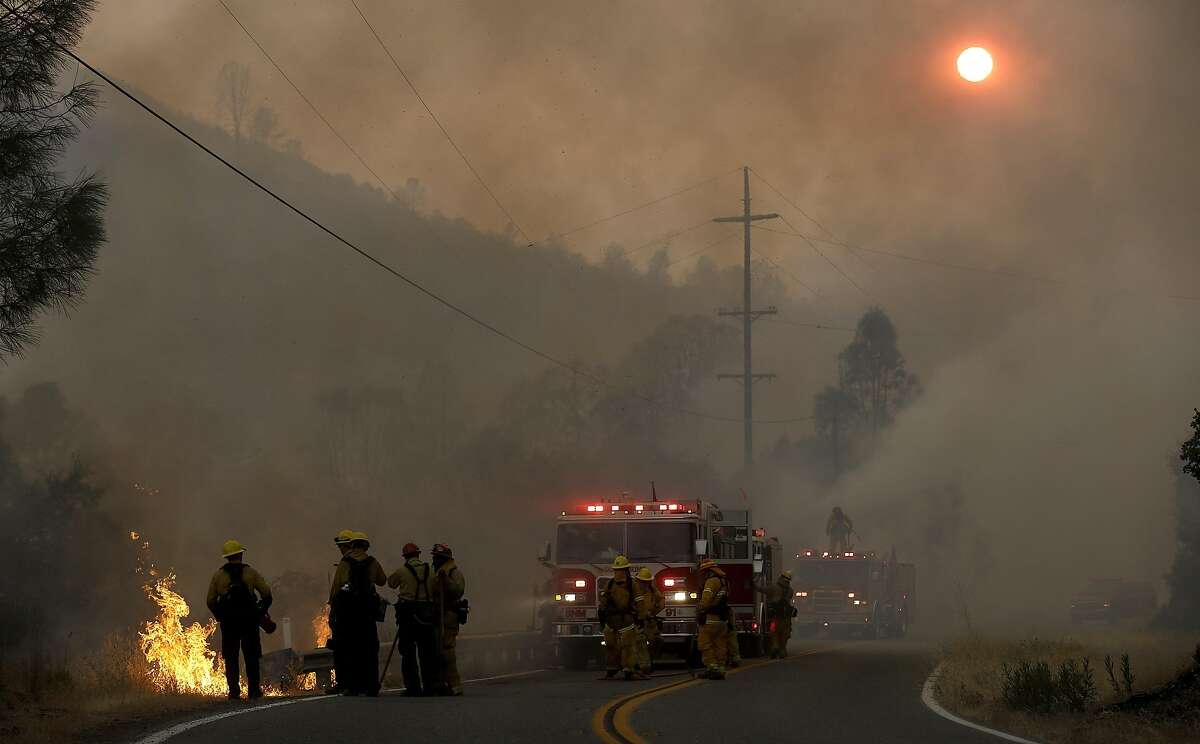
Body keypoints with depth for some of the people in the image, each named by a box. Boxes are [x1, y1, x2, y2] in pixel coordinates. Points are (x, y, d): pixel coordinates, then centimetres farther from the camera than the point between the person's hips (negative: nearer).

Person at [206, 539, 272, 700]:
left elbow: (211, 601, 3)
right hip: (249, 620, -1)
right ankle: (253, 690, 3)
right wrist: (260, 612, 12)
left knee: (231, 658, 5)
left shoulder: (218, 575, 5)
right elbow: (266, 593, -2)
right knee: (251, 656, 6)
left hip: (228, 622, 1)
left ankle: (234, 691, -2)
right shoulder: (250, 573, 2)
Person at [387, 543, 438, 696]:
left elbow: (391, 583, 14)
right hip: (427, 613, 3)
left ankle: (413, 687, -2)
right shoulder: (429, 571, 5)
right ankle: (430, 686, 8)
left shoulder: (402, 571, -3)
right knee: (427, 652, 8)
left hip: (408, 614, -3)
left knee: (408, 653, 2)